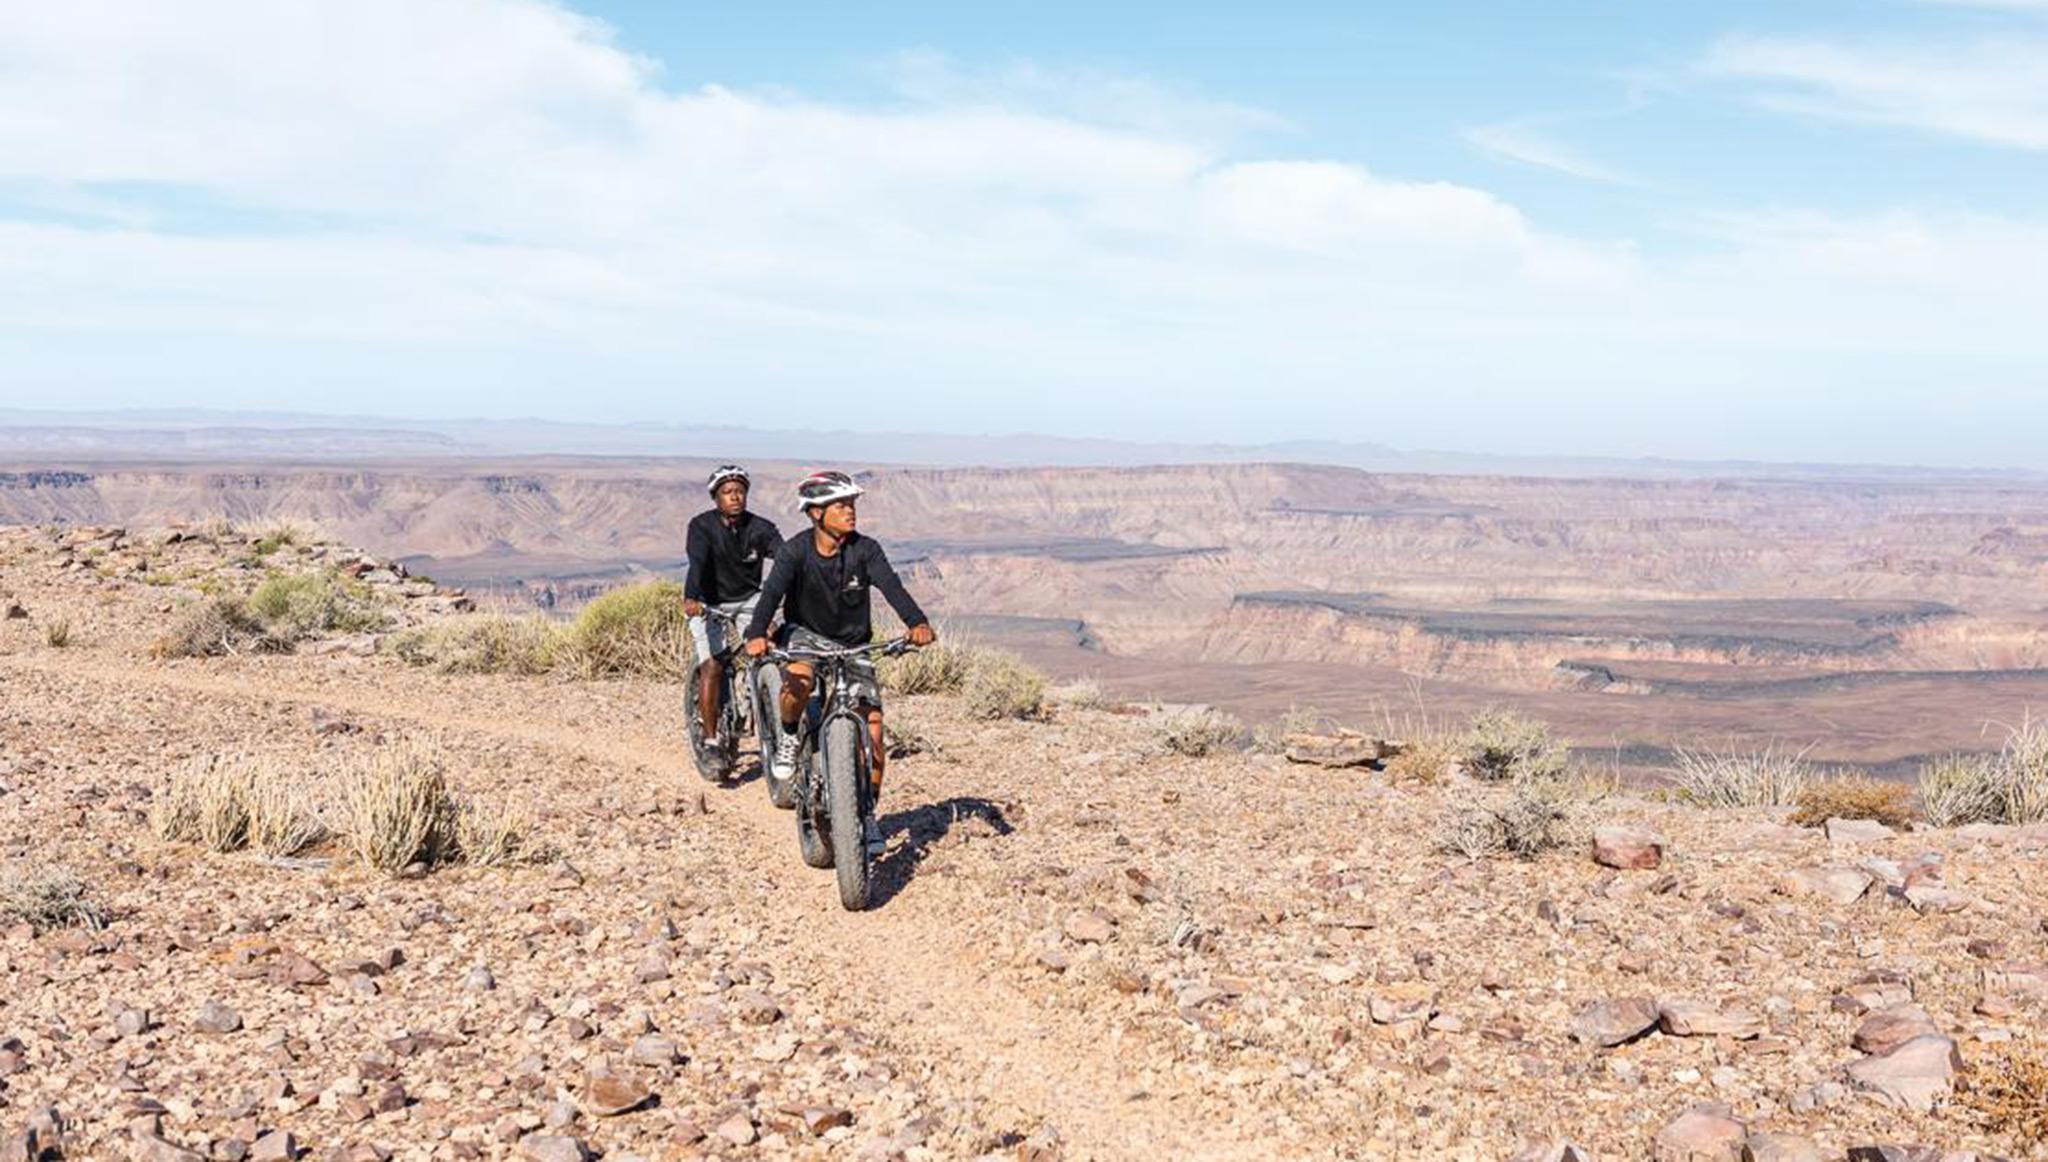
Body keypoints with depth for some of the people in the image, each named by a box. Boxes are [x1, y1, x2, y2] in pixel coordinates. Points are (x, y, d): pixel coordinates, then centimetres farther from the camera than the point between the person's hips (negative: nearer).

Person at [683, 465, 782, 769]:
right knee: (713, 665, -17)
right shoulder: (702, 525, -18)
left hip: (748, 598, 3)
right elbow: (697, 563, -34)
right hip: (709, 602, -3)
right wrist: (691, 598, -52)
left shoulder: (761, 528, -12)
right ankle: (709, 739, -9)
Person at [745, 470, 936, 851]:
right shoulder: (795, 551, -16)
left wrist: (918, 623, -48)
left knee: (873, 730, -9)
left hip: (853, 645, 2)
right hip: (805, 634, -1)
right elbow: (773, 591, -29)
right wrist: (757, 634, -49)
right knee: (798, 679, -37)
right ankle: (789, 737, -5)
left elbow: (891, 586, -29)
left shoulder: (865, 550, -14)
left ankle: (867, 813, 8)